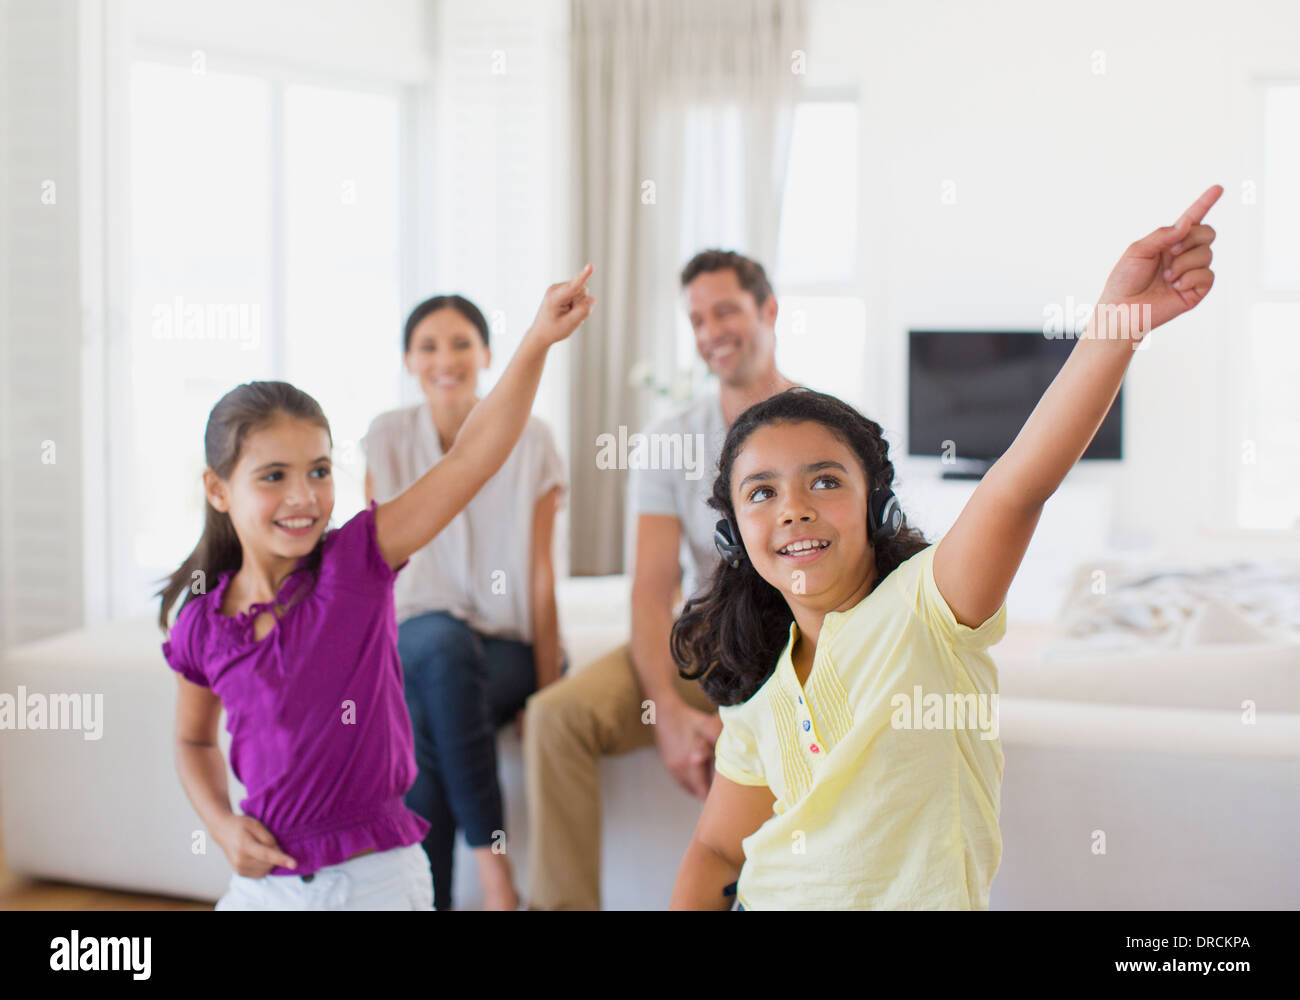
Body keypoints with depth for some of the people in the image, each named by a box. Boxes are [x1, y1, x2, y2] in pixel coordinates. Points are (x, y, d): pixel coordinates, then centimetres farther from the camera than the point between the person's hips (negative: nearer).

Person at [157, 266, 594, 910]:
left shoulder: (357, 561, -8)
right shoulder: (201, 627, -2)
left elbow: (469, 458, -18)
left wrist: (537, 342, -27)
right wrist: (223, 826, 0)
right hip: (265, 879, 3)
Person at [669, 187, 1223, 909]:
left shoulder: (926, 606, -7)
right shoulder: (760, 693, 9)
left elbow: (1019, 486, -23)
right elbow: (717, 850, 18)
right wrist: (689, 905, -2)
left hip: (922, 902, -6)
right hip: (772, 904, 6)